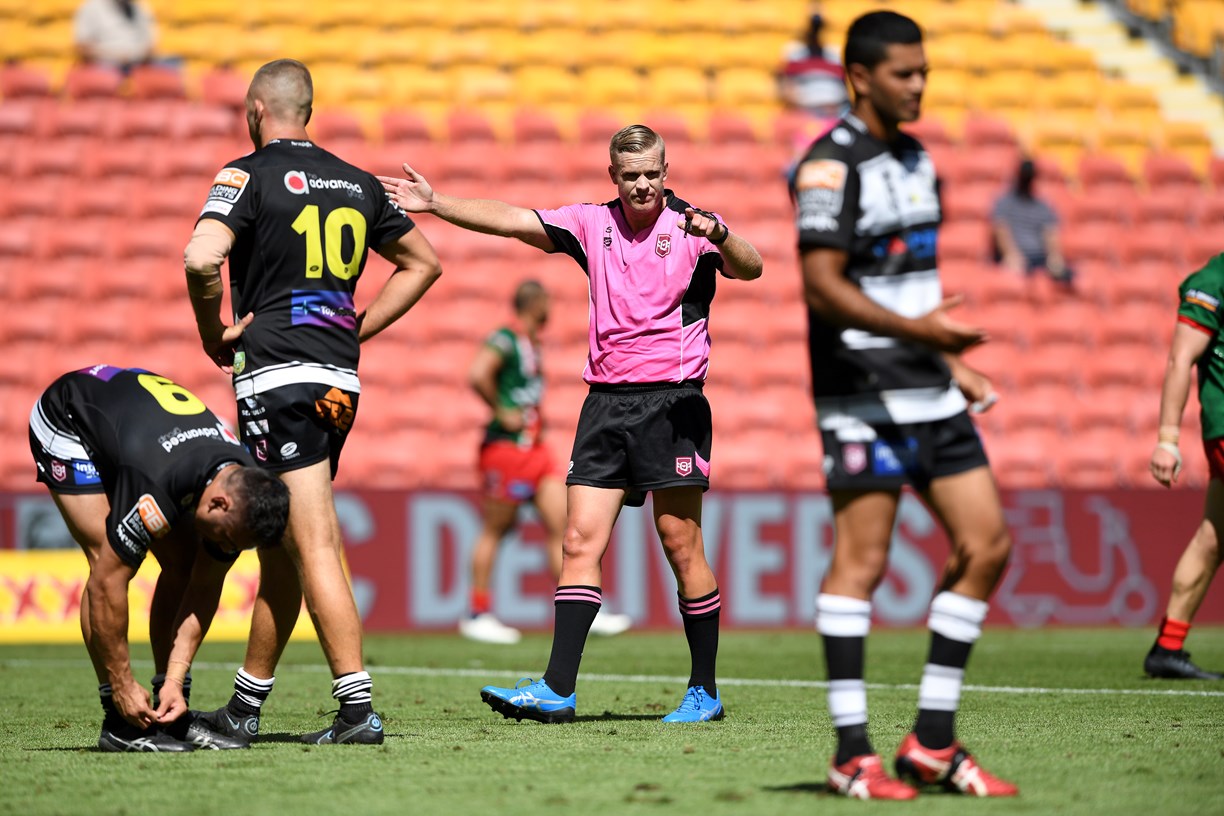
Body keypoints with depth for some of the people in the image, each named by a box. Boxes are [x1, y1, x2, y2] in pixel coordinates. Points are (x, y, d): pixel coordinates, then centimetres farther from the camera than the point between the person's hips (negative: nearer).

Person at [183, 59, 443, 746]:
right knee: (283, 544, 13)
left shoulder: (250, 175, -5)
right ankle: (245, 708, 21)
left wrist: (214, 333, -5)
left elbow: (202, 258, -21)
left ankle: (359, 706, -18)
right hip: (340, 375, 7)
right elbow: (424, 262, 23)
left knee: (315, 545, -10)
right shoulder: (358, 184, 14)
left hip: (277, 373, -7)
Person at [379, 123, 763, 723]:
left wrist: (718, 235, -38)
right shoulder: (592, 223, 10)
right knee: (581, 542, -3)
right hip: (606, 399, 5)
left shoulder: (689, 226, -3)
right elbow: (511, 221, 8)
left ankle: (705, 692, 7)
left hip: (671, 399, -5)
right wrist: (435, 203, 0)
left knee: (681, 544, -3)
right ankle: (557, 690, -6)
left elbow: (749, 268, -18)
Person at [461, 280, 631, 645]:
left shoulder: (531, 344, 15)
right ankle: (478, 616, 10)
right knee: (495, 530, 1)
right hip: (506, 448, -9)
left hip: (535, 448, 9)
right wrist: (502, 413, -21)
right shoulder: (504, 340, -14)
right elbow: (477, 375, -30)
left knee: (561, 525, 2)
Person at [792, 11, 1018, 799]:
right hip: (864, 395, -9)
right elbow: (823, 287, -18)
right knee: (861, 561, -6)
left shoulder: (914, 157, 16)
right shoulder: (831, 164, -11)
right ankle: (853, 754, -1)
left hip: (929, 393, 9)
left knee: (987, 544, 4)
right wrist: (915, 329, -25)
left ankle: (933, 741, 10)